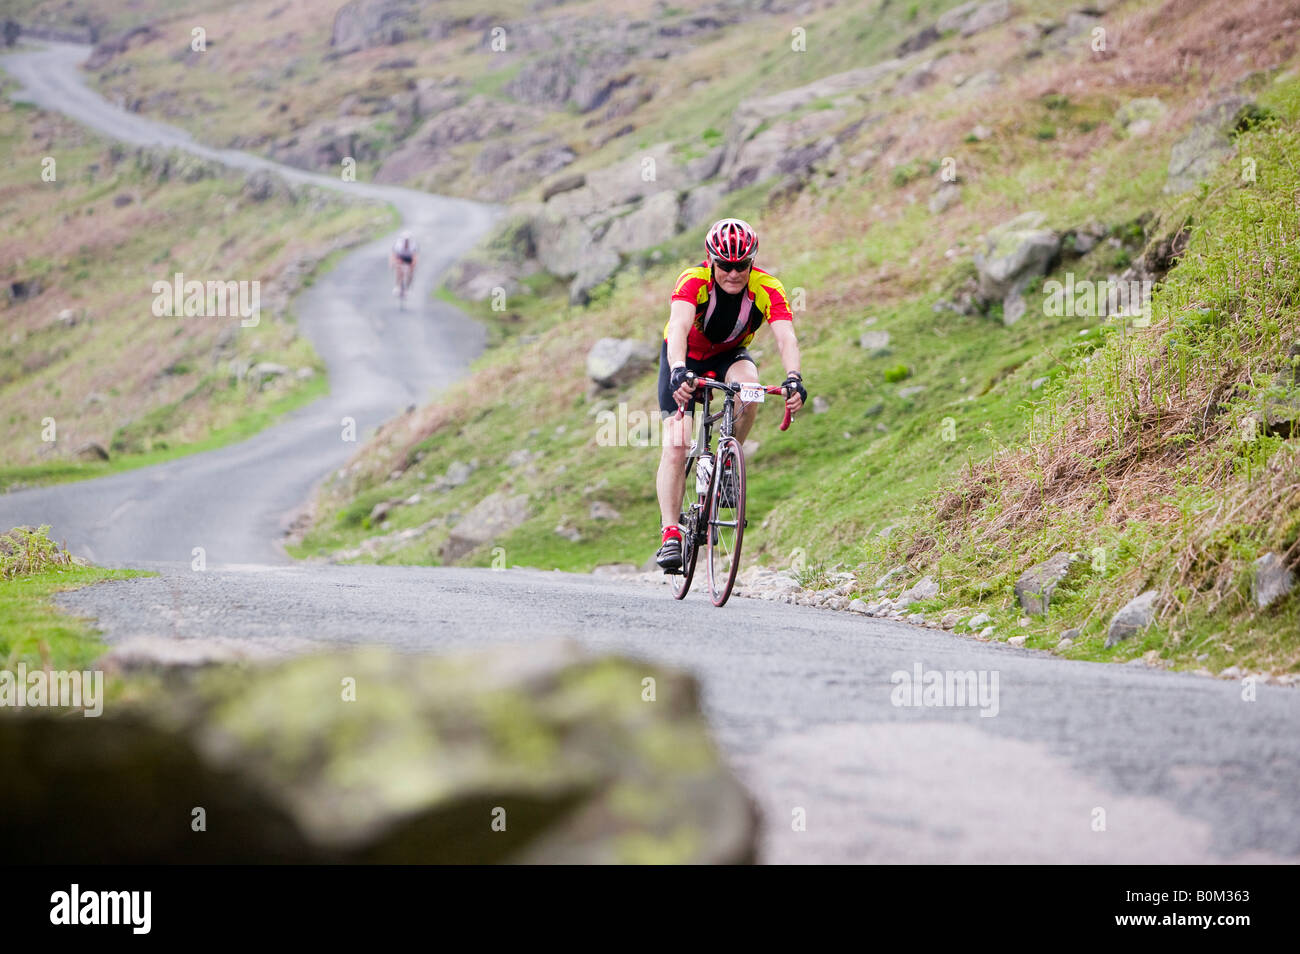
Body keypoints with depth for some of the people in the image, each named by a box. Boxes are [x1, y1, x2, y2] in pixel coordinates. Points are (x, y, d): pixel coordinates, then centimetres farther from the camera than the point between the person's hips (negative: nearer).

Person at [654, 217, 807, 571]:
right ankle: (670, 535, -13)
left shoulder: (767, 289, -26)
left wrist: (793, 378, -57)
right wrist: (678, 372, -65)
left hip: (729, 355, 2)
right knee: (675, 446, -16)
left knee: (749, 384, -34)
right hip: (685, 356, -2)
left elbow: (785, 337, -38)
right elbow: (679, 328, -47)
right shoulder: (693, 281, -32)